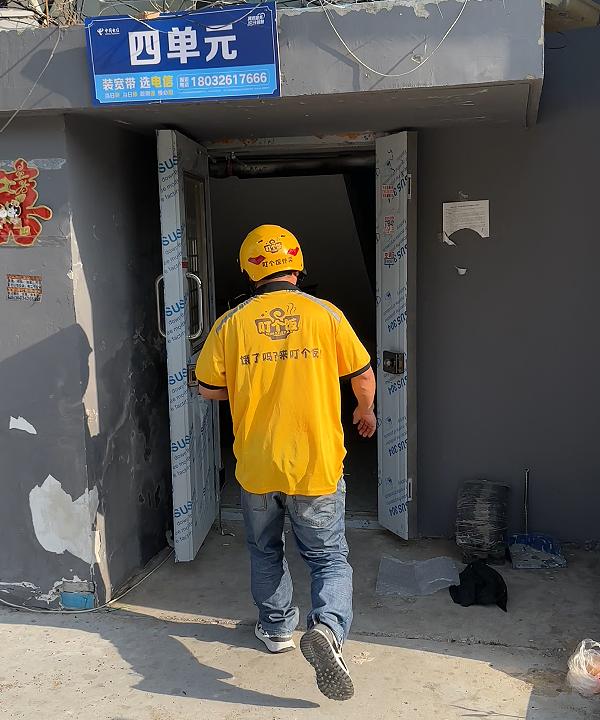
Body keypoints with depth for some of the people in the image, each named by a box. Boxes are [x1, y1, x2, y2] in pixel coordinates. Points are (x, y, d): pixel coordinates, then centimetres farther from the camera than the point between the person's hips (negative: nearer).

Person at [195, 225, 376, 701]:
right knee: (329, 558, 11)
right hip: (316, 466, -1)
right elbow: (363, 377, 1)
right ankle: (328, 628, -12)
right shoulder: (326, 315, -7)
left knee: (266, 552, 24)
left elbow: (208, 389, 4)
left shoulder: (232, 323, -5)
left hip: (256, 467, 2)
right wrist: (366, 412, 22)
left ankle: (277, 628, 38)